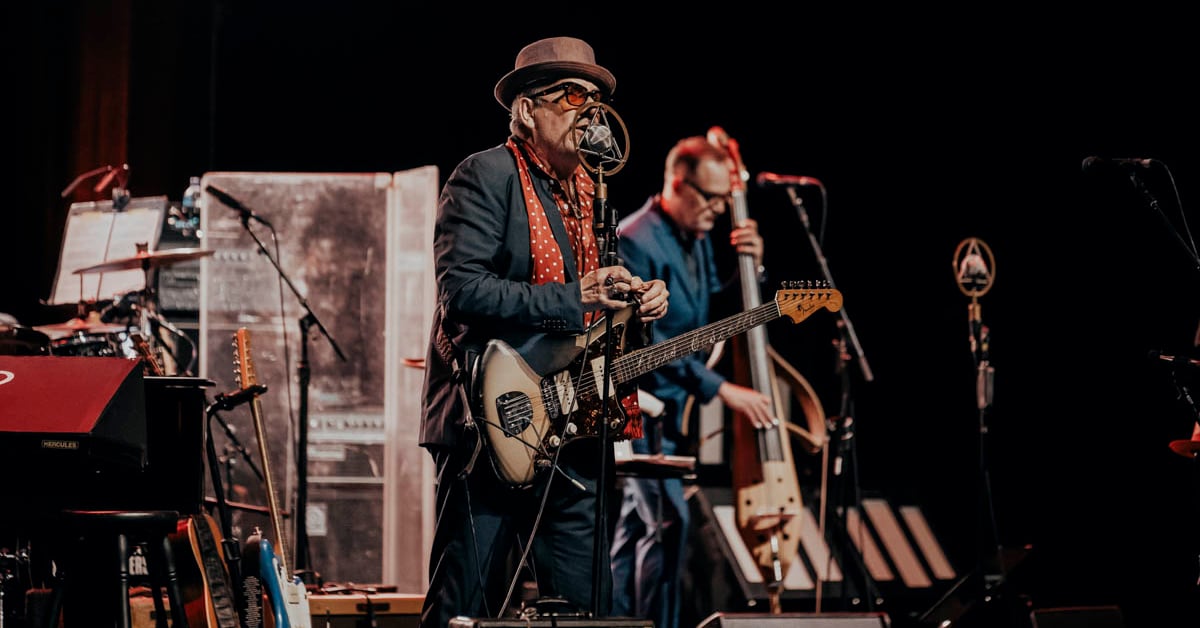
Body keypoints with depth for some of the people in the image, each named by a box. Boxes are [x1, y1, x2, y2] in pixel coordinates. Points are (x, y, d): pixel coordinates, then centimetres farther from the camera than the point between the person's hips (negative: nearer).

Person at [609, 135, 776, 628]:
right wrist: (721, 389, -24)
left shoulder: (697, 241, 10)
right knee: (668, 519, -15)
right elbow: (651, 339, -22)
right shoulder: (635, 241, -18)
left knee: (637, 522, 13)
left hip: (668, 403, 9)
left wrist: (749, 268, -3)